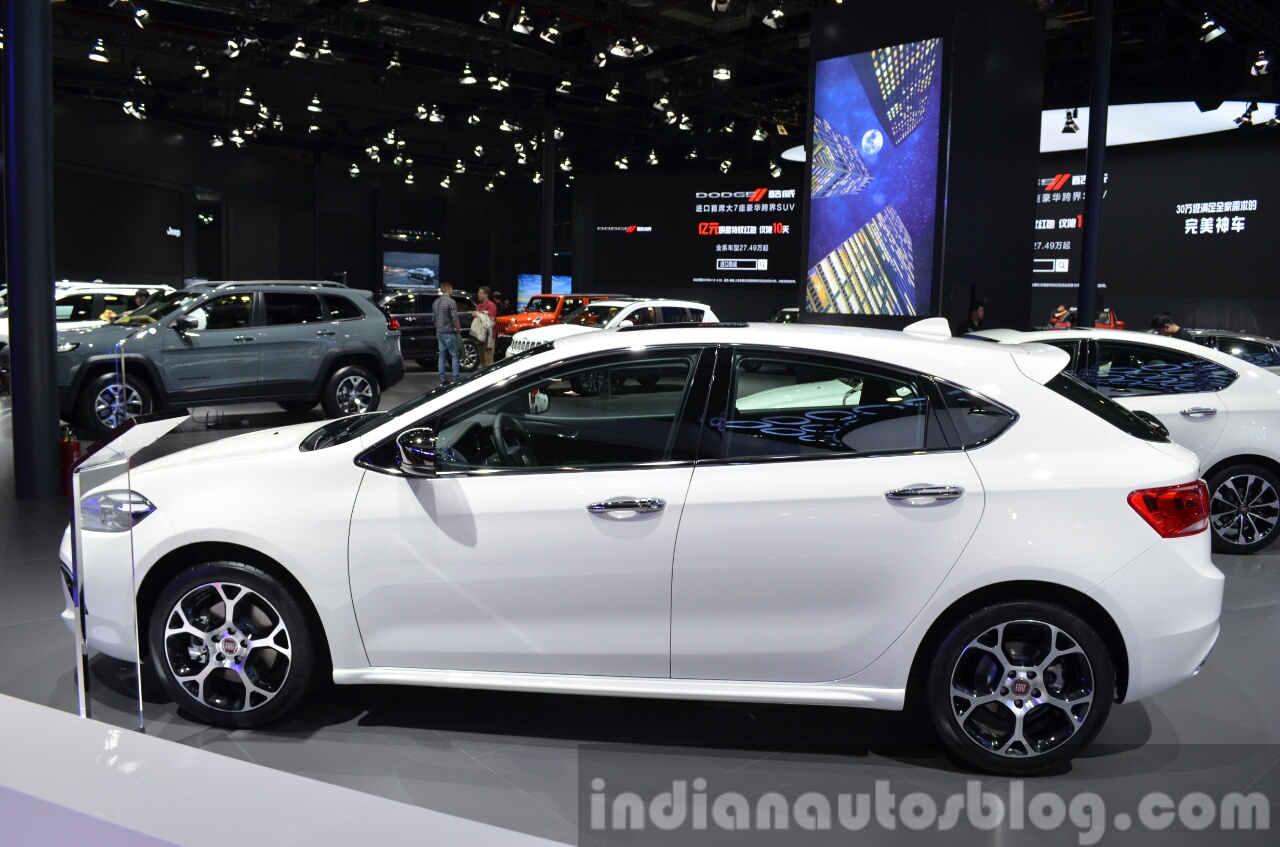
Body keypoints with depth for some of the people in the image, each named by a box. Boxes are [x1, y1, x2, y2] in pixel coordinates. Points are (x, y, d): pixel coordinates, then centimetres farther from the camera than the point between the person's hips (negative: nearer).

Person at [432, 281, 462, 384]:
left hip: (439, 333, 7)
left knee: (442, 356, 10)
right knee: (454, 356, -1)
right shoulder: (451, 302, -14)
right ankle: (456, 379, -3)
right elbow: (455, 318, -18)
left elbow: (433, 319, 15)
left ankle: (443, 380, 10)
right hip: (449, 333, -7)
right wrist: (458, 329, -3)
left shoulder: (435, 302, 10)